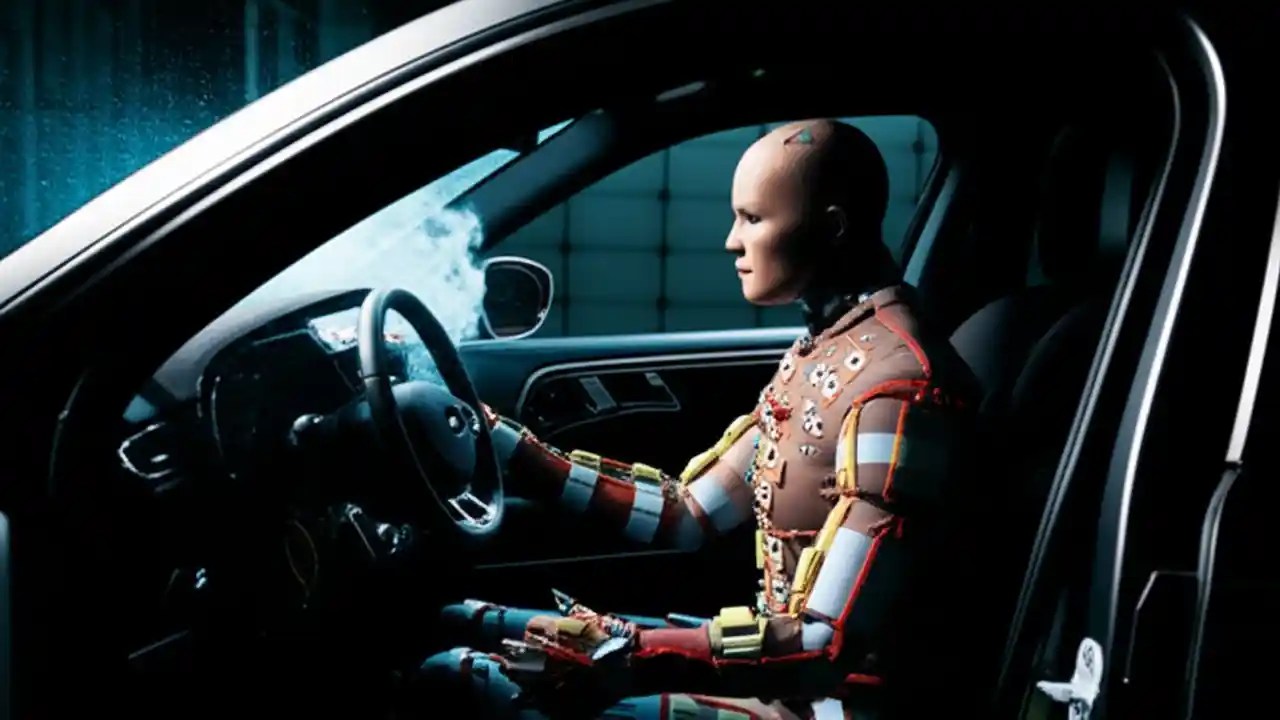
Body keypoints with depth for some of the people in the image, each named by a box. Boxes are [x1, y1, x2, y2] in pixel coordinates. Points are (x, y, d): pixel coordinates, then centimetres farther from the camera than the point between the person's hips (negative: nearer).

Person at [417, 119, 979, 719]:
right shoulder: (820, 350, 7)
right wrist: (510, 450, 6)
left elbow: (833, 646, -25)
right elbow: (688, 513, 8)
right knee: (453, 631, 4)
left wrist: (618, 653, -29)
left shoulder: (897, 386, -23)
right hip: (789, 666, 9)